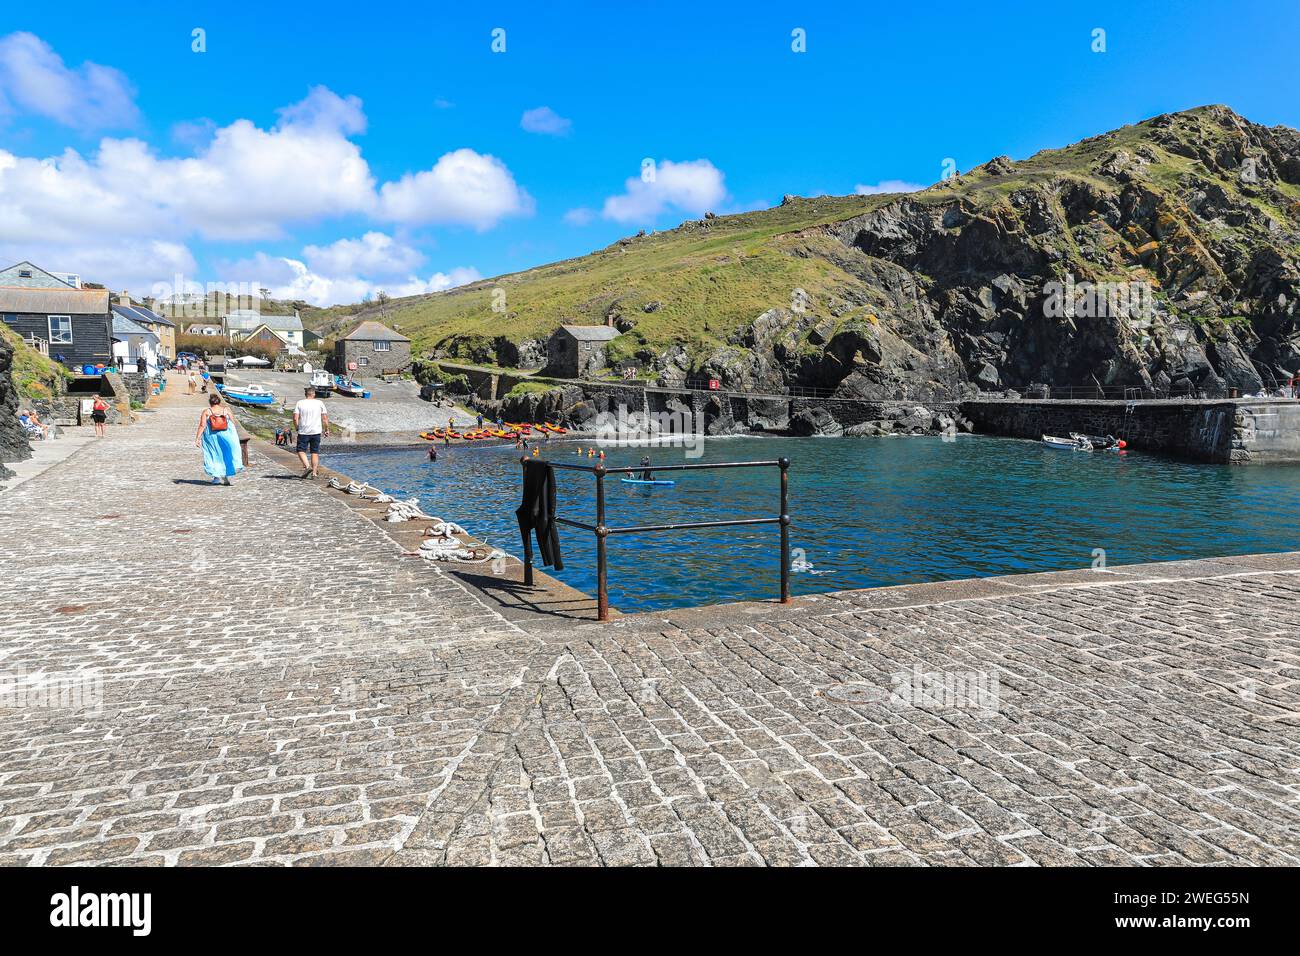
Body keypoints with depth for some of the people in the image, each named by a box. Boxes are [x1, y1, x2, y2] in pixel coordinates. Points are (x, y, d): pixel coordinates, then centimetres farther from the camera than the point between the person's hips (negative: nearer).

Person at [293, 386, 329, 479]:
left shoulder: (299, 403, 1)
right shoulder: (319, 403, 2)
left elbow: (295, 418, -5)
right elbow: (325, 418, 0)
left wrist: (297, 428, 9)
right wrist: (327, 429, 10)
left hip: (303, 432, -1)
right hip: (316, 432, 1)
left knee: (301, 451, 6)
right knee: (315, 453, 7)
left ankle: (307, 466, -17)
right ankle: (314, 472, 5)